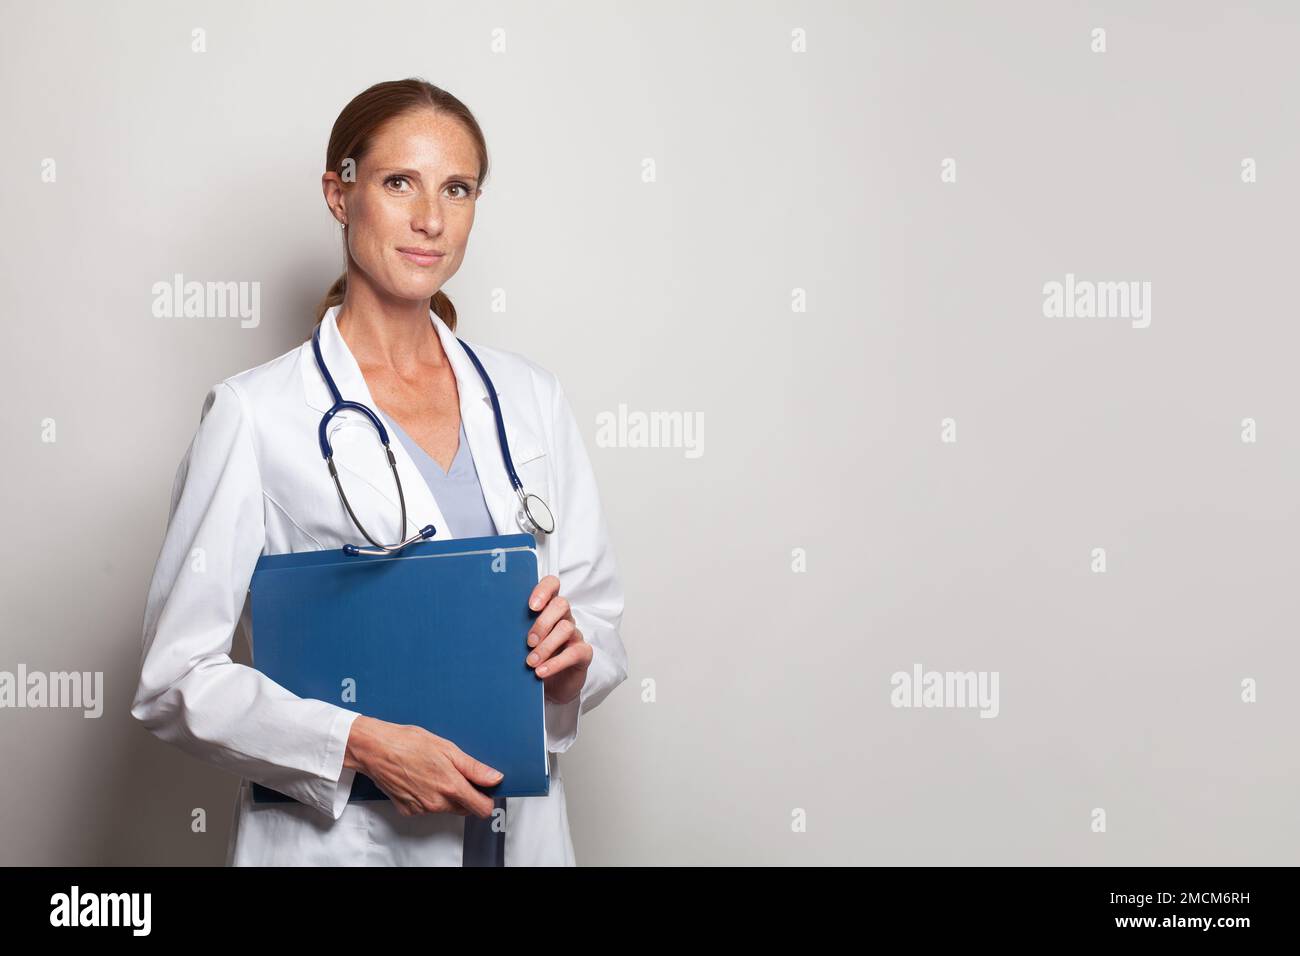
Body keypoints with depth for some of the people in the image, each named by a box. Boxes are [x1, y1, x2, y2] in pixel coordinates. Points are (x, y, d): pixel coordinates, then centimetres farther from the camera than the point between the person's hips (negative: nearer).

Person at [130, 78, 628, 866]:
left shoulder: (530, 397, 3)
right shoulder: (257, 413, -10)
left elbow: (602, 618, 8)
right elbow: (176, 679, -11)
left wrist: (571, 661, -13)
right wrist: (359, 744, -23)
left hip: (521, 826, 4)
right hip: (335, 834, -4)